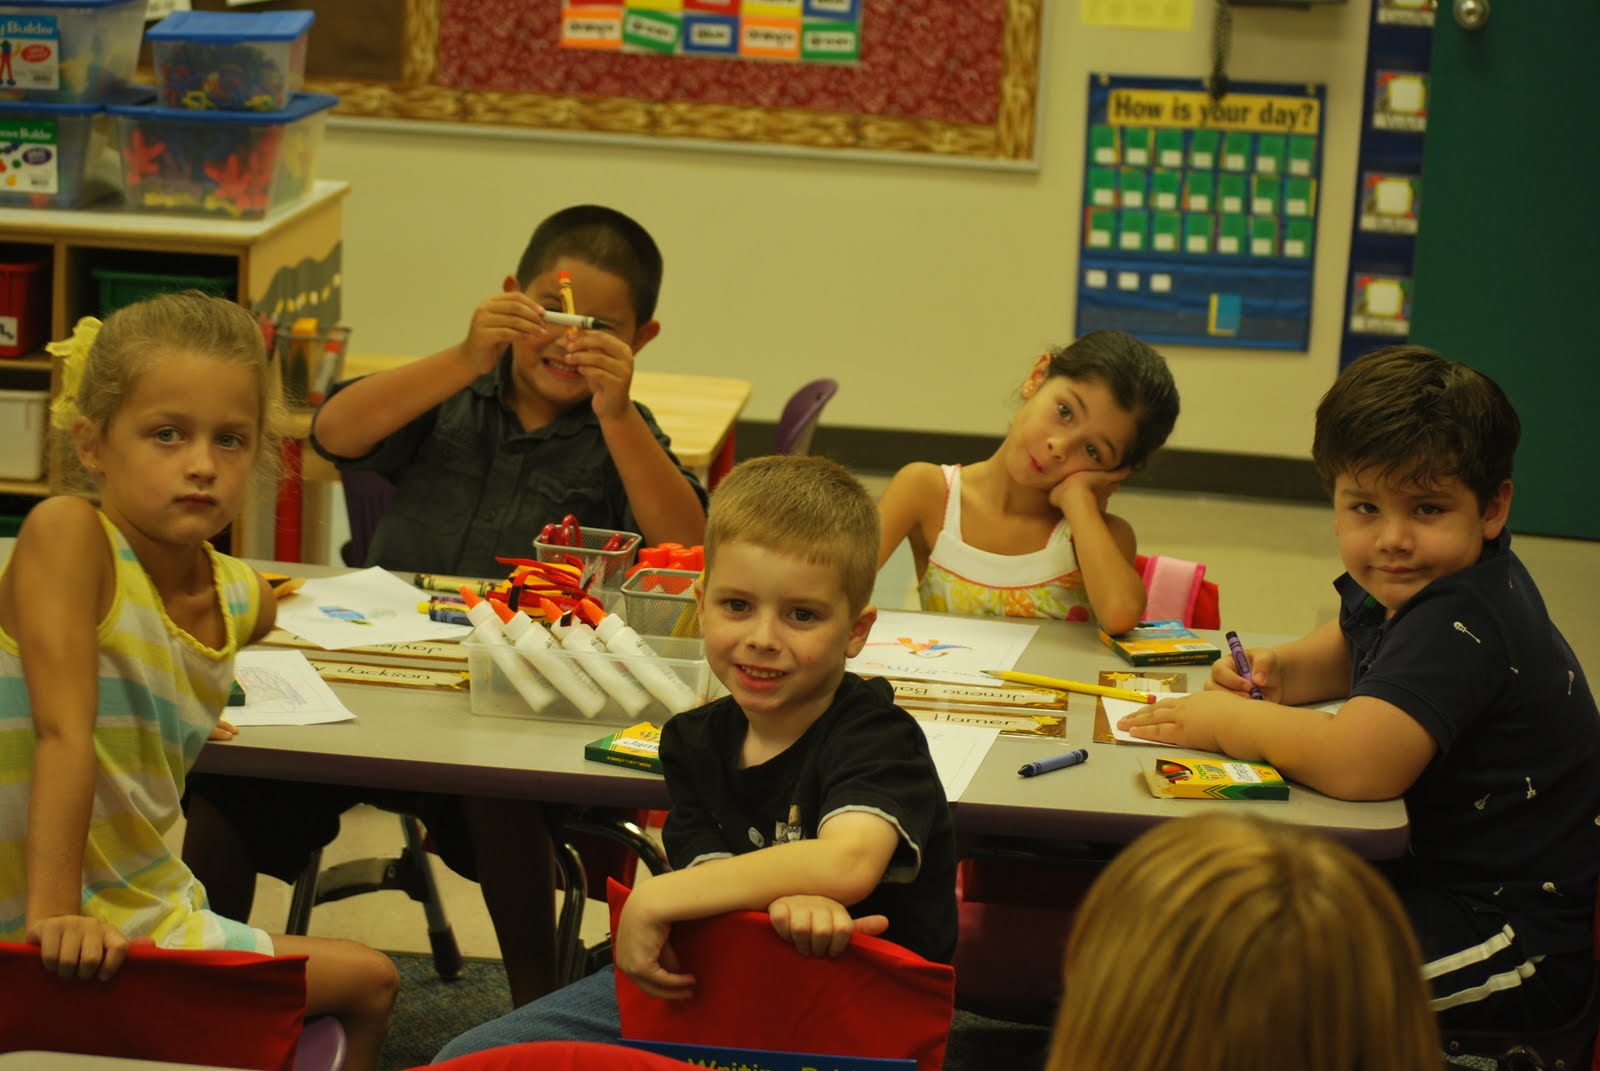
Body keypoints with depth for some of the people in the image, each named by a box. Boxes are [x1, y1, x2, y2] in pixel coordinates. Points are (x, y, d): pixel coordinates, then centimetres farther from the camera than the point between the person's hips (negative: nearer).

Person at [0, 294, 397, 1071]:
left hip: (152, 917, 8)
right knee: (365, 979, 2)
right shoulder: (68, 534, -20)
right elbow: (63, 735, -29)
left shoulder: (242, 598, 2)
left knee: (368, 980, 22)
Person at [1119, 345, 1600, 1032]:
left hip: (1518, 945, -10)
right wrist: (1279, 672, 2)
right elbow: (1353, 647, 26)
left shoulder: (1458, 626, -27)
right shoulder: (1404, 588, 2)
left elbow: (1358, 763, -41)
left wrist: (1226, 722, -23)